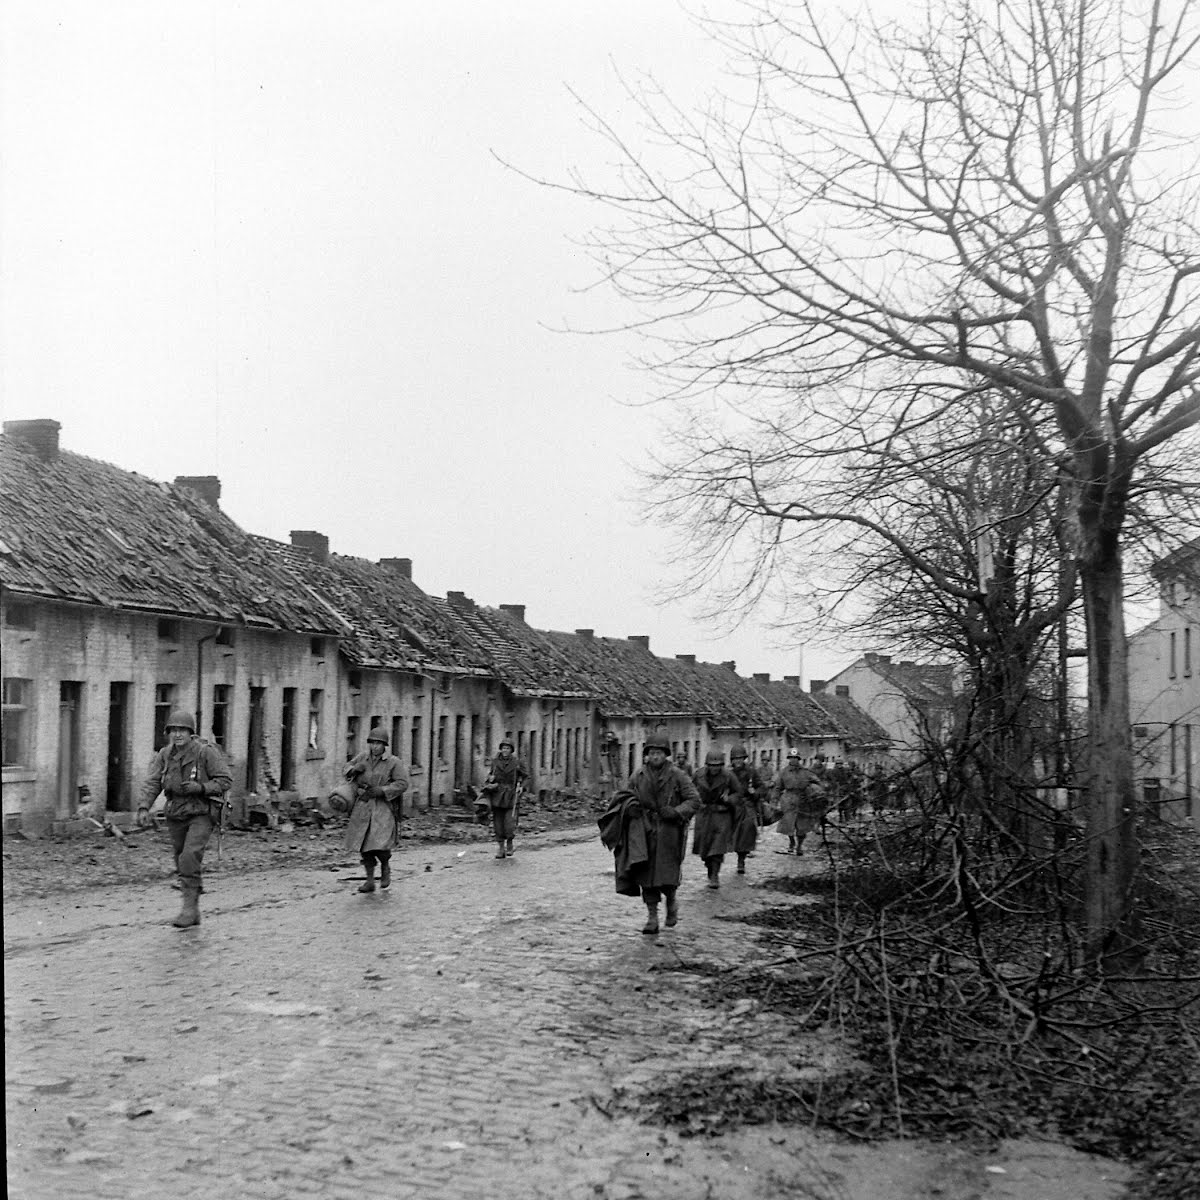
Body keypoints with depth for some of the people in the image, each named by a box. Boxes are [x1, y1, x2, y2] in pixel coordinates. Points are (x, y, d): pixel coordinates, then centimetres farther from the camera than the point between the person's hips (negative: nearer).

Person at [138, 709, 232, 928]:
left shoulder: (206, 752, -13)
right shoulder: (165, 754, 2)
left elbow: (226, 780, -11)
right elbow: (152, 782, -3)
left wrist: (199, 788, -24)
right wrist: (145, 807, -18)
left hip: (201, 814, -5)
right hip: (176, 816, 6)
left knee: (190, 858, -21)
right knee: (182, 863, 11)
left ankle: (189, 907, -14)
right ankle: (194, 913, 25)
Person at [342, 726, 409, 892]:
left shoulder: (393, 762, -6)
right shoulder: (363, 757, 5)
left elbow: (402, 783, -9)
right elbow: (348, 767, 20)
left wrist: (381, 790, -17)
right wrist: (354, 769, -4)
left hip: (383, 808, -4)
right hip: (363, 807, 4)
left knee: (380, 843, -17)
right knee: (363, 844, 6)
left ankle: (385, 868, 16)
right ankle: (370, 880, 21)